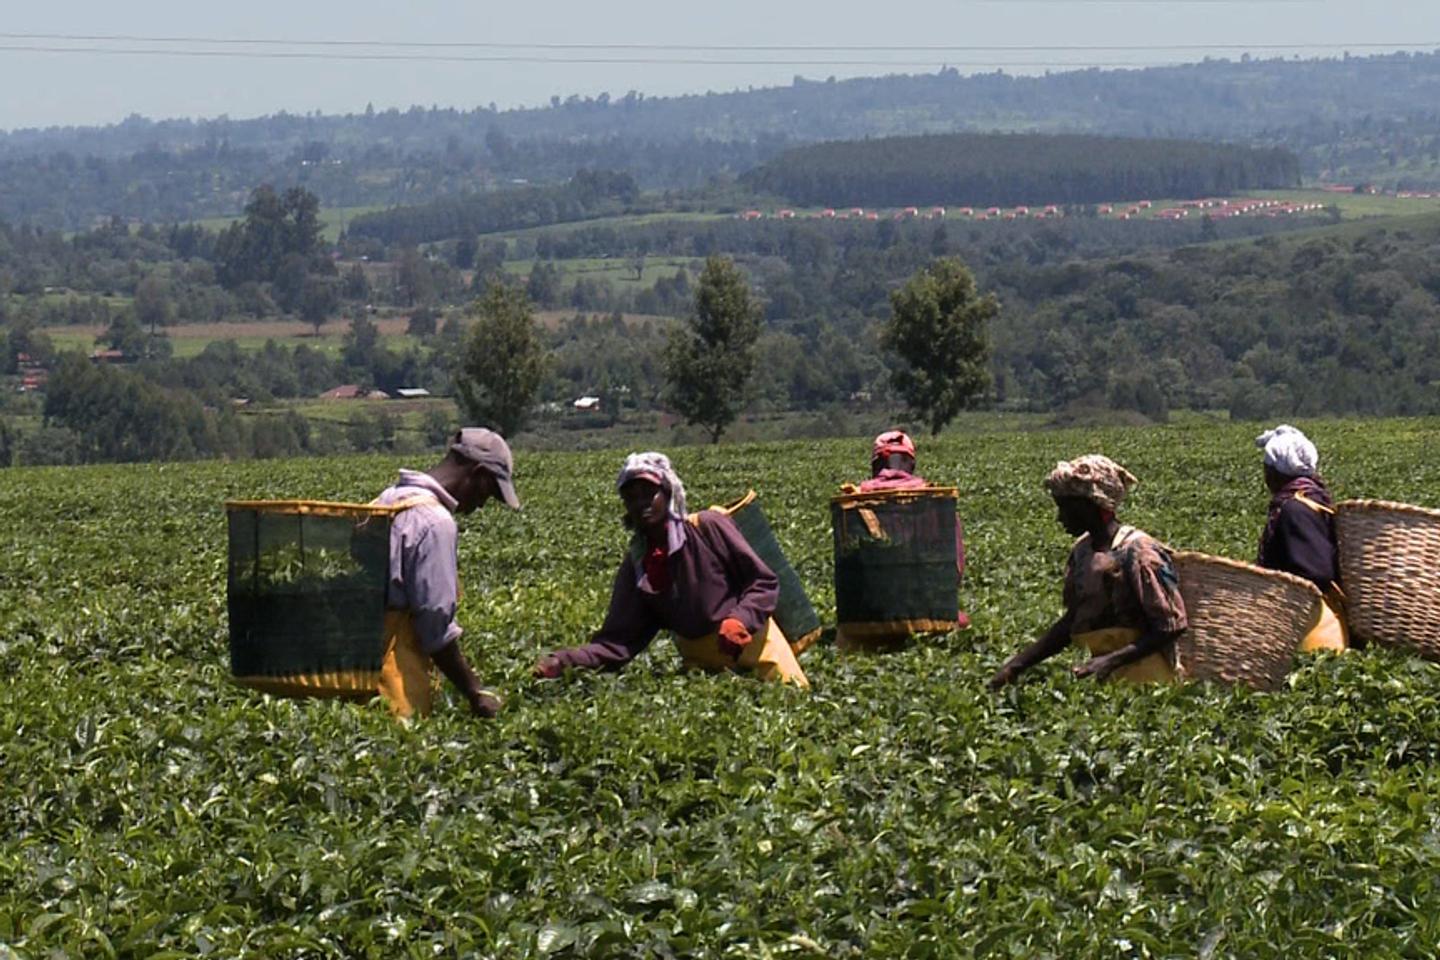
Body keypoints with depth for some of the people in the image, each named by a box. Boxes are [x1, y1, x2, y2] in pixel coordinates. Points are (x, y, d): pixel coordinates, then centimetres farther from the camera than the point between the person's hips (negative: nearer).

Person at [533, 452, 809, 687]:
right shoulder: (635, 566, 1)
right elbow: (618, 642, -4)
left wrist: (740, 621, -25)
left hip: (750, 641, -3)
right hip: (701, 662, 3)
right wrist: (564, 662, -18)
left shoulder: (709, 528, -10)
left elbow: (764, 583, -7)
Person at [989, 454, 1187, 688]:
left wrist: (1111, 660, -23)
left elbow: (1170, 628, -14)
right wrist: (1017, 664, 7)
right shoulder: (1082, 552, 9)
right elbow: (1071, 623, 17)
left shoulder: (1137, 553, -13)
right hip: (1104, 677, 7)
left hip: (1139, 678, -7)